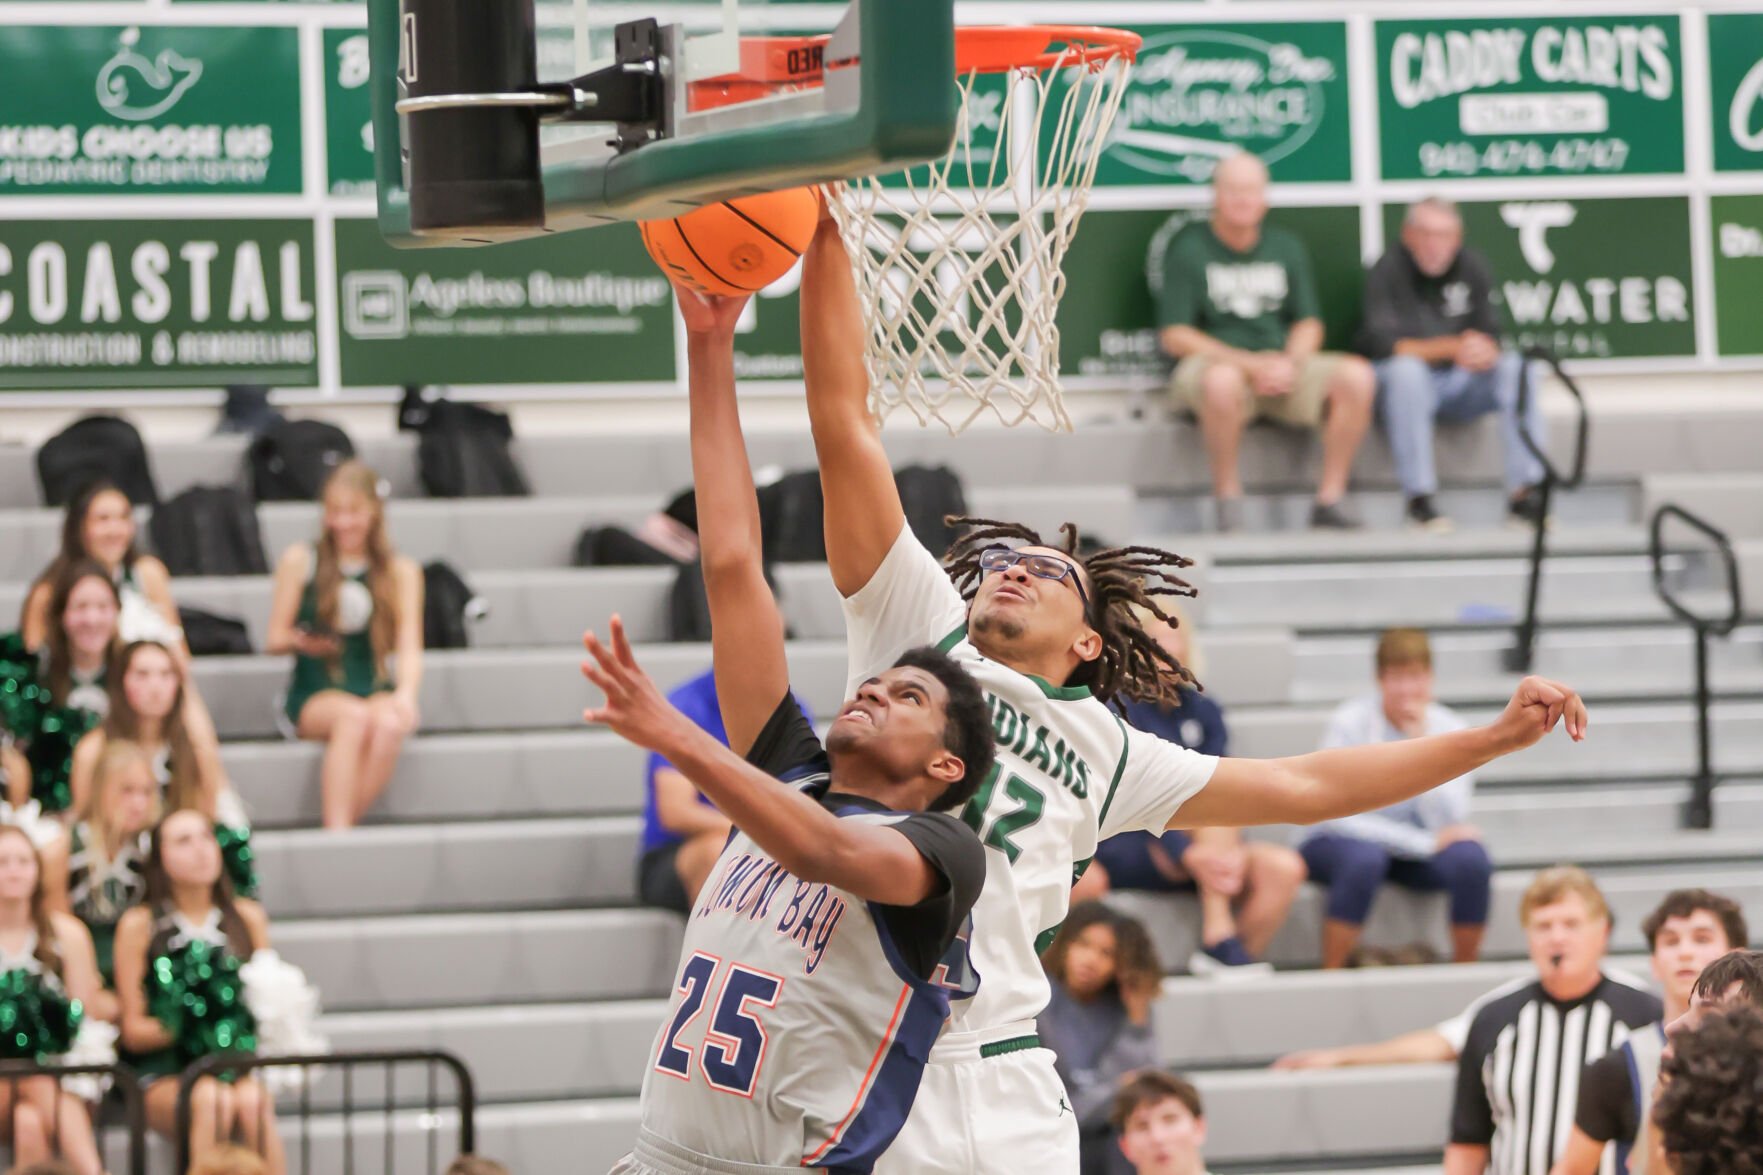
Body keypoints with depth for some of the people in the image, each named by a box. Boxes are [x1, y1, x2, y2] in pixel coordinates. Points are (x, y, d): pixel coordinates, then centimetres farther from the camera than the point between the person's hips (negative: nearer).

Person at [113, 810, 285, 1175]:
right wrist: (180, 1028, -16)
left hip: (237, 1065, 2)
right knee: (212, 1099, -36)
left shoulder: (248, 918, 14)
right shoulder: (140, 924, 6)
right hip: (164, 1076, -2)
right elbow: (133, 1031, 3)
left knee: (253, 1102, -34)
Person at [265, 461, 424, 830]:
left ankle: (348, 821, -34)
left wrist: (406, 693, -17)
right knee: (353, 716, -36)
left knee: (390, 723, -35)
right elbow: (274, 639, 7)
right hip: (313, 695, -1)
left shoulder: (401, 572, 11)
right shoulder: (300, 561, 7)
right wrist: (302, 641, -17)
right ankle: (336, 832, -42)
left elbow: (409, 649, 4)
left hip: (376, 691, 1)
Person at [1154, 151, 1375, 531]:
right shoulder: (1188, 248, -1)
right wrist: (1252, 365, -15)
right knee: (1223, 380, -42)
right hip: (1213, 362, -5)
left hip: (1283, 367, 5)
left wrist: (1288, 363, -10)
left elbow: (1309, 324, 14)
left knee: (1356, 376, -21)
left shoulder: (1286, 248, 14)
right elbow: (1173, 336, -7)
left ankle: (1329, 500, -16)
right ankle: (1228, 501, -25)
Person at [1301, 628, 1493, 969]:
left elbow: (1449, 822, -17)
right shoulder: (1350, 723, -16)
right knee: (1364, 858, -39)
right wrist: (1427, 842, -24)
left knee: (1472, 860, -28)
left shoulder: (1449, 729, -7)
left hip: (1415, 852, 3)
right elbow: (1339, 816, -20)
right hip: (1340, 842, -3)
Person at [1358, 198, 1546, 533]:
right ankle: (1418, 498, -33)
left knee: (1516, 366, -20)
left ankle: (1524, 491, -22)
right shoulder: (1388, 270, -10)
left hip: (1458, 383, 4)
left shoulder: (1472, 266, 3)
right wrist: (1452, 348, -30)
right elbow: (1383, 344, -19)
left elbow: (1490, 336, 1)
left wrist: (1487, 351, -26)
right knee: (1406, 369, -37)